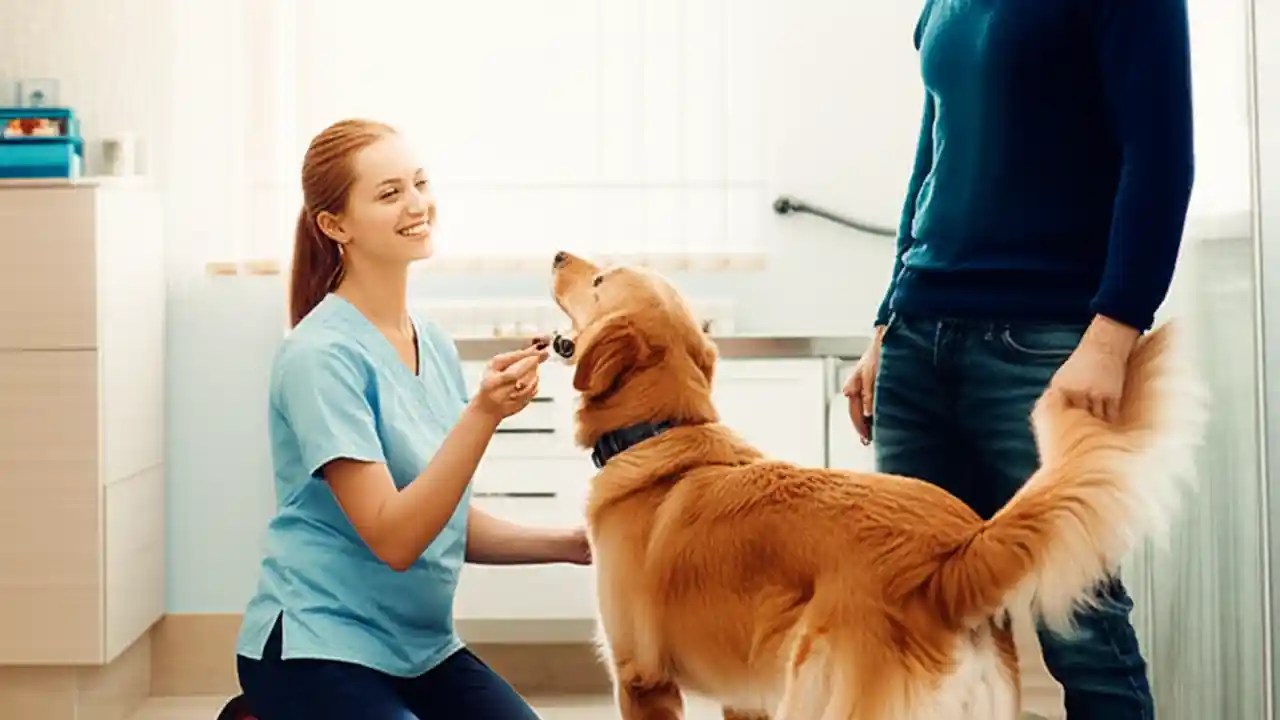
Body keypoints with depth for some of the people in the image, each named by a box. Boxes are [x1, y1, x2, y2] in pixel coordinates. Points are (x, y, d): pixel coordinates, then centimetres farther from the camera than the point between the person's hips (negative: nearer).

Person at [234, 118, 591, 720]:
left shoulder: (435, 345, 6)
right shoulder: (323, 354, -16)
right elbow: (393, 538, -22)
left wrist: (566, 545, -2)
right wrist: (483, 413, -30)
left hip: (423, 647, 7)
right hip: (320, 649, -7)